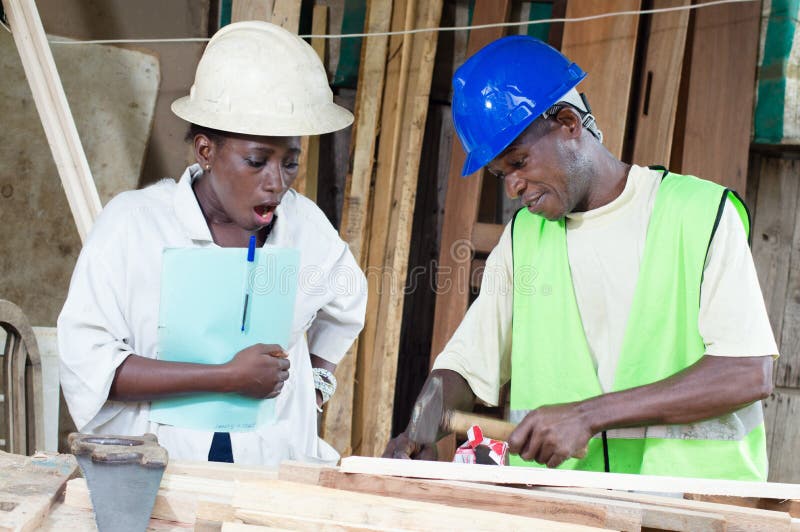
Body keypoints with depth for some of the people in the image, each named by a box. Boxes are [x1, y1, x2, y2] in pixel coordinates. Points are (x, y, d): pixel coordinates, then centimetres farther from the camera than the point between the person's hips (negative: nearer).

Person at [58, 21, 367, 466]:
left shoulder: (305, 224, 6)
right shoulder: (133, 223, -6)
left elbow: (347, 302, 30)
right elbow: (86, 362, -13)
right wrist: (228, 377, -15)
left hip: (273, 469, 4)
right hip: (147, 471, -4)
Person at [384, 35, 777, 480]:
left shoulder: (700, 213, -3)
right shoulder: (522, 236, 13)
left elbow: (750, 374, -12)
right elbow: (466, 366, 14)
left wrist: (588, 414, -17)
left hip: (692, 489, -1)